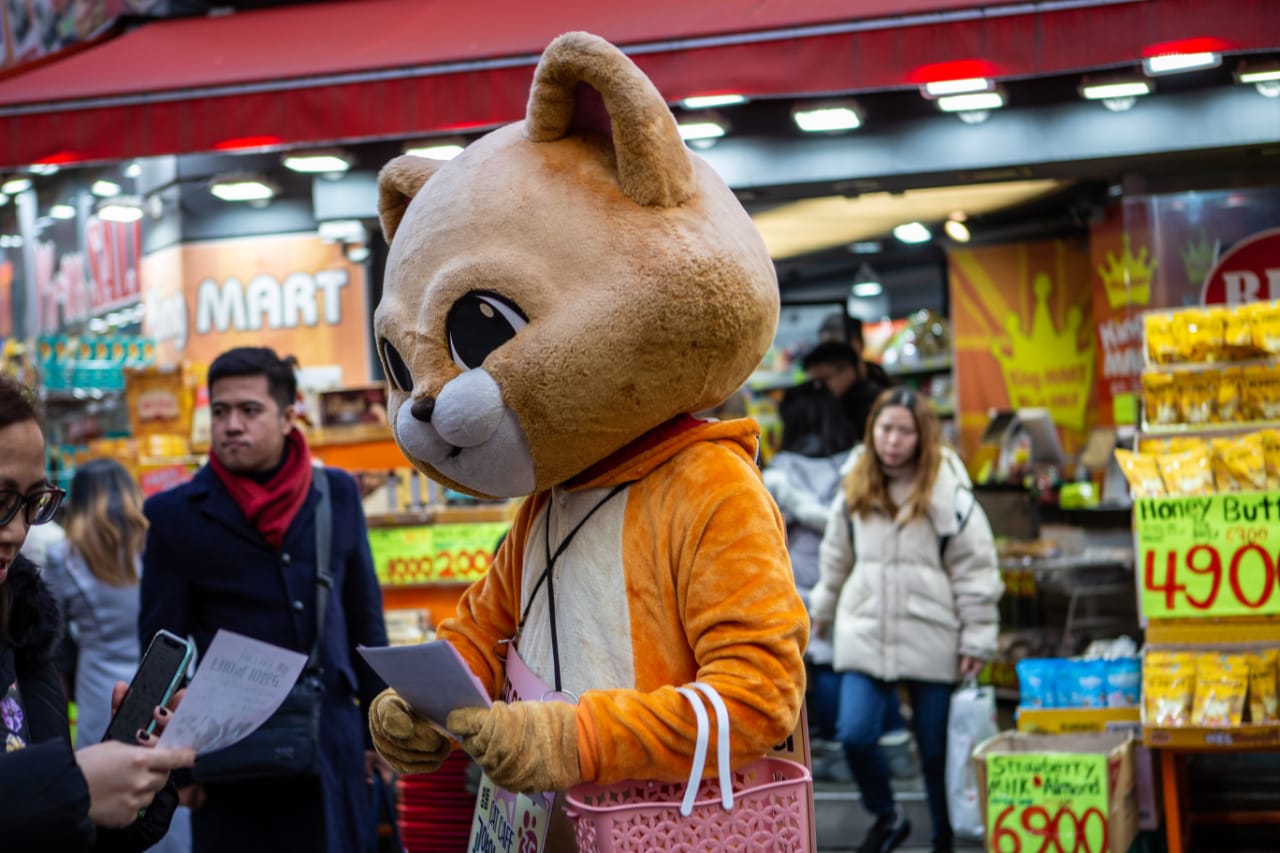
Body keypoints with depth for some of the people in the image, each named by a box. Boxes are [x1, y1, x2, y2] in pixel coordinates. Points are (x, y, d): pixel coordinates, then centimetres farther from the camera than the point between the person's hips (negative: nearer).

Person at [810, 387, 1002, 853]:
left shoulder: (947, 492, -6)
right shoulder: (854, 489, 6)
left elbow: (975, 569, -5)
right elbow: (835, 559, 19)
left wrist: (976, 640, -7)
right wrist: (821, 614, 27)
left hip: (930, 637, -3)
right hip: (865, 634, 3)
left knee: (936, 748, 6)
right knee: (855, 734, -10)